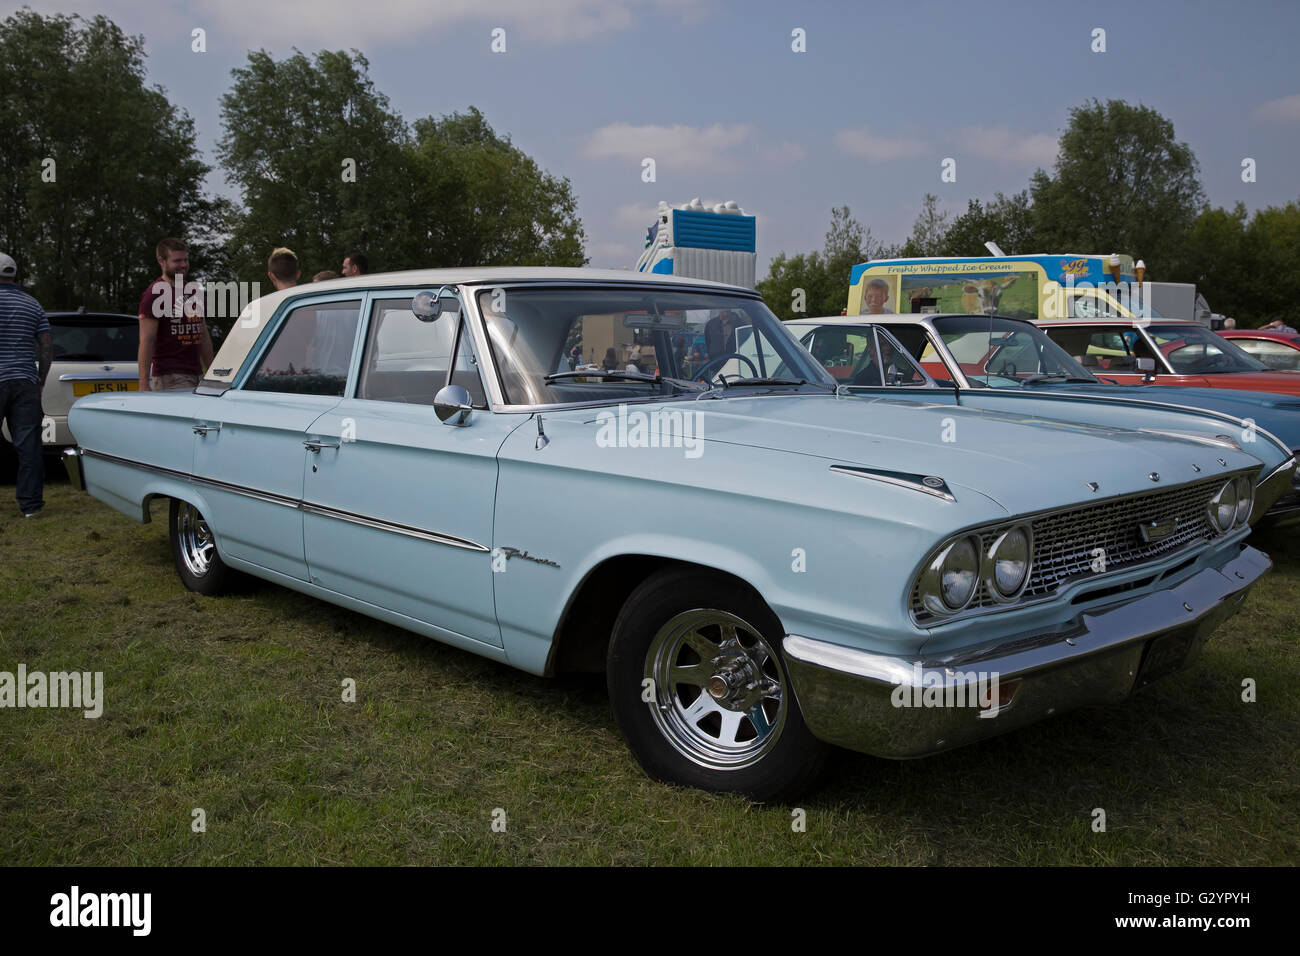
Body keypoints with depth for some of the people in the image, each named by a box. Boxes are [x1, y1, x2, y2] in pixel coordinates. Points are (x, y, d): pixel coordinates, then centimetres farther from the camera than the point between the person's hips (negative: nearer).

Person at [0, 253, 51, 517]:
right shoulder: (33, 305, 10)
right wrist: (41, 381, 15)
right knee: (28, 445, 1)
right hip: (26, 382, 3)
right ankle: (30, 504, 1)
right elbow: (47, 348, 8)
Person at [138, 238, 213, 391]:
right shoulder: (154, 294, -5)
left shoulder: (193, 291, 18)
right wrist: (143, 384, -17)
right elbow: (146, 341, -11)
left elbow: (204, 336, 22)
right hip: (169, 377, -7)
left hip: (196, 374, 7)